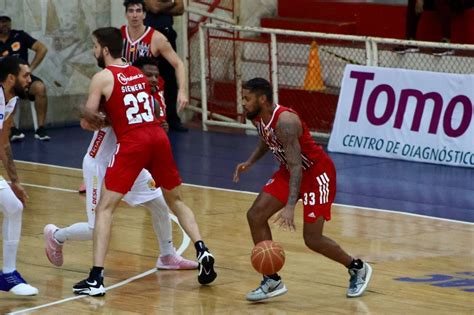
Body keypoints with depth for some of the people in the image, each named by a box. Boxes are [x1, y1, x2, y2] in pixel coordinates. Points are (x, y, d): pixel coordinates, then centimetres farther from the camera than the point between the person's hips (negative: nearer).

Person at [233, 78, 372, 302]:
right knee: (255, 215, -5)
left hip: (317, 173, -9)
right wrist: (249, 162, 1)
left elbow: (296, 166, -38)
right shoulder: (258, 118, -5)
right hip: (289, 171, 9)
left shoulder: (285, 121, -32)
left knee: (312, 239, -6)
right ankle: (272, 281, 1)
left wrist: (290, 206, -47)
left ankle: (357, 268, 20)